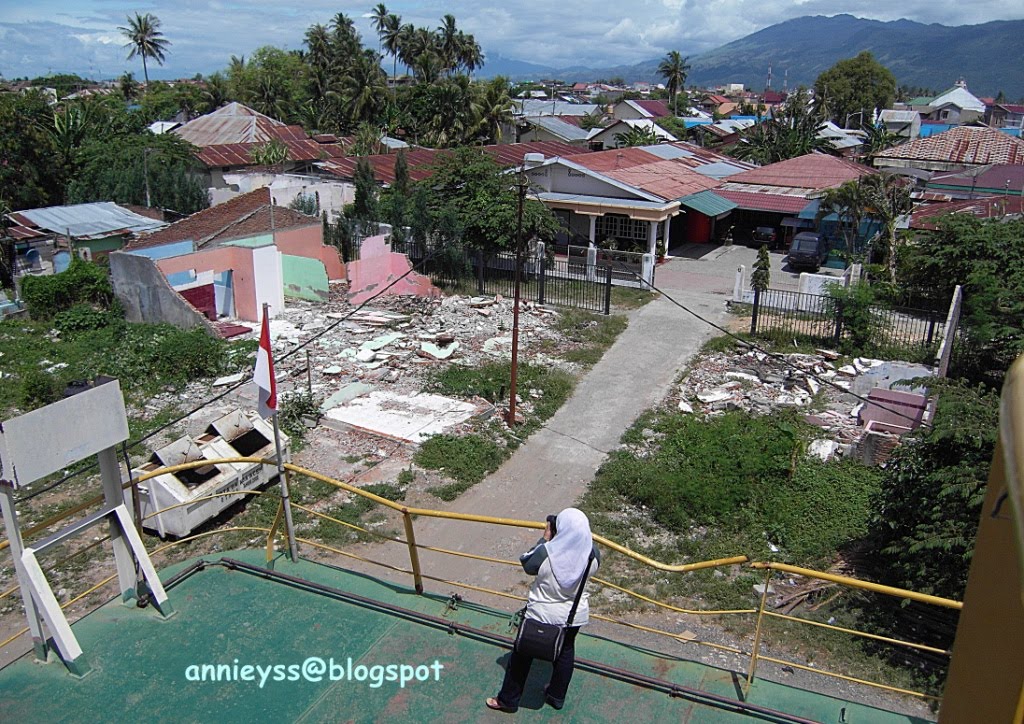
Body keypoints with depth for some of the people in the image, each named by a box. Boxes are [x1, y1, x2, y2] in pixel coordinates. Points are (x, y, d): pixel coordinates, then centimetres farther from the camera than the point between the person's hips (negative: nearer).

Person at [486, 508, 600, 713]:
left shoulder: (545, 553, -31)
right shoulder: (592, 553, -21)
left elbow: (526, 564, -10)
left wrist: (545, 539, -6)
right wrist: (581, 535, -2)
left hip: (542, 614, -3)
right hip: (575, 614, 3)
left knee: (523, 654, 17)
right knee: (565, 652, 28)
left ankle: (508, 700, 34)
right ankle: (557, 696, 46)